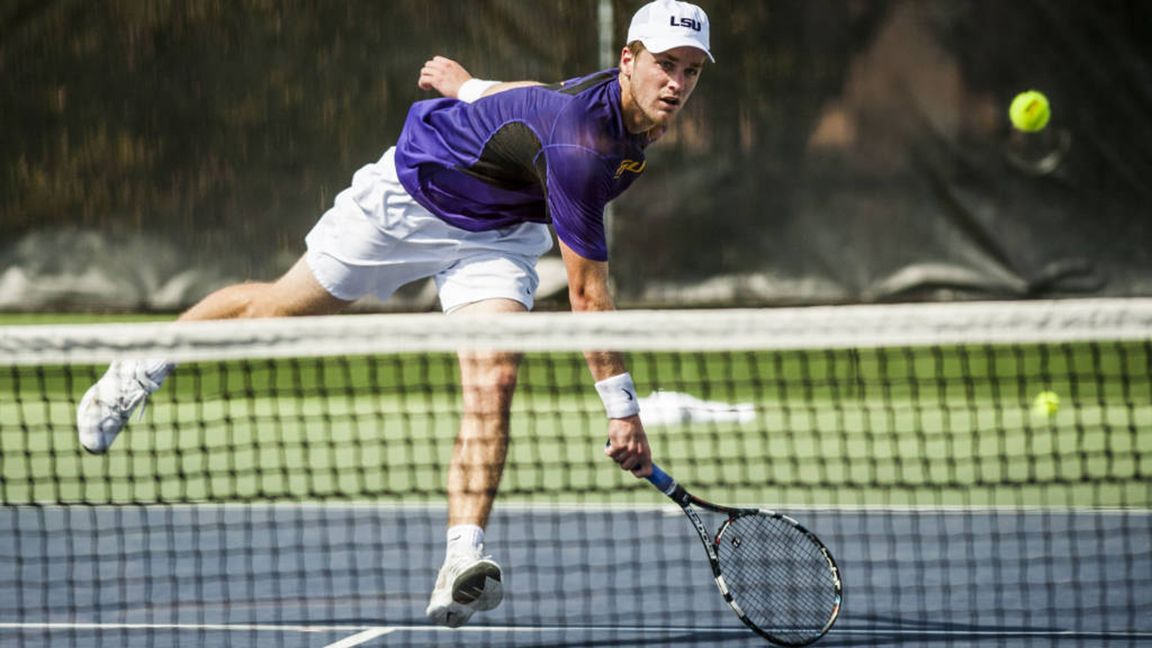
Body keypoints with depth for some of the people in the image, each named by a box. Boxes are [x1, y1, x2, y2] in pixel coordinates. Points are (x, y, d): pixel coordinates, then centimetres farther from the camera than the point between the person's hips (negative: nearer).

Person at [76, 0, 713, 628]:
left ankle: (461, 563, -27)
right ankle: (145, 365, 39)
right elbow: (587, 293, -36)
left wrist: (471, 87, 25)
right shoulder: (582, 146, -40)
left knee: (493, 382, -17)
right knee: (281, 307, 12)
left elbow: (552, 99, 9)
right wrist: (623, 409, -33)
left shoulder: (635, 107, -13)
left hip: (498, 233, 6)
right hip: (411, 196, -6)